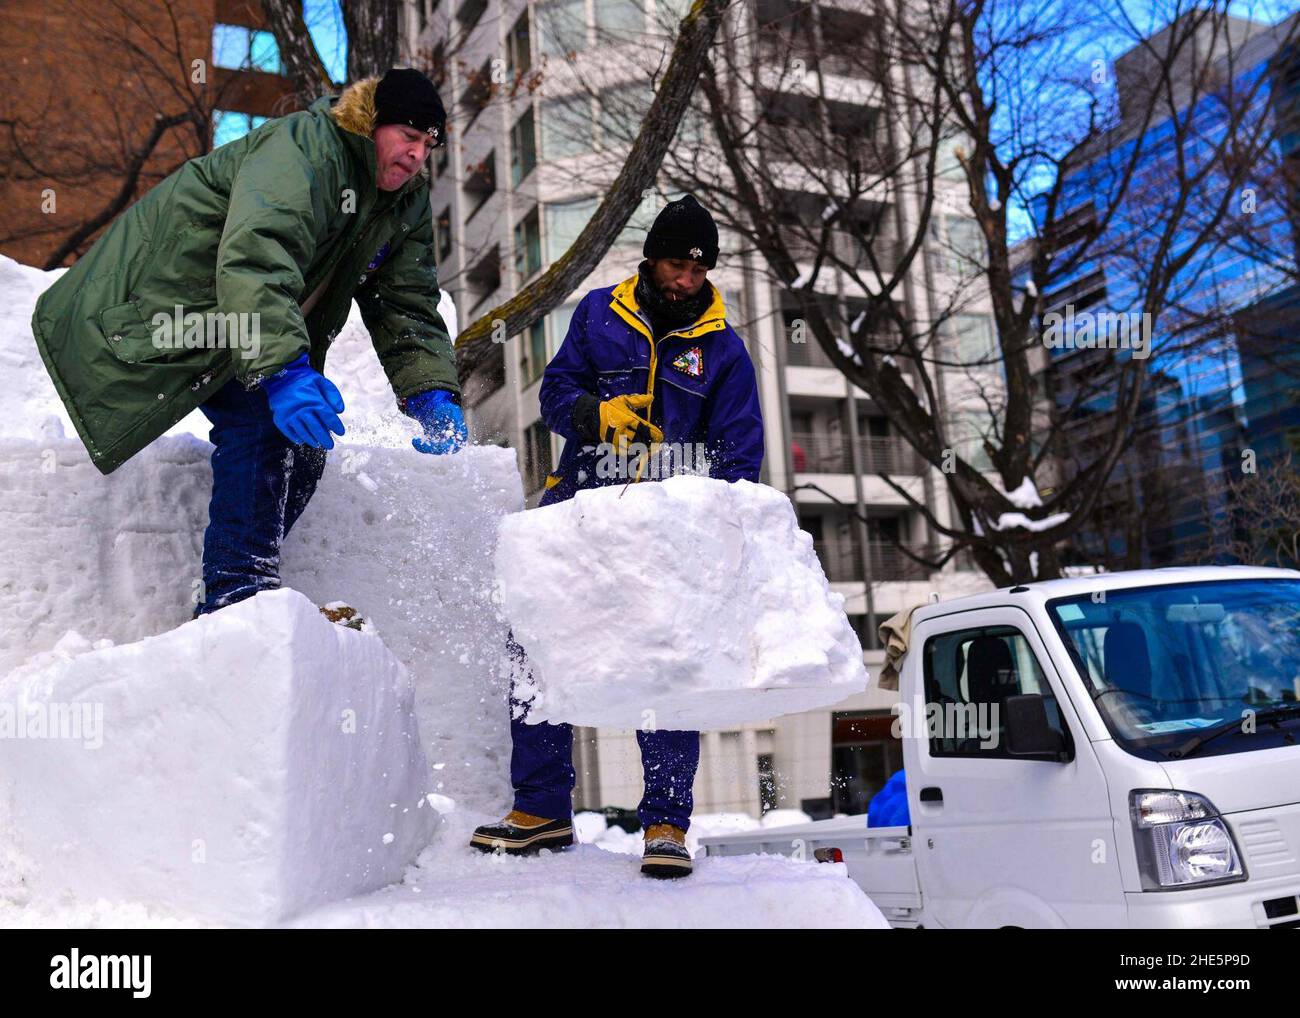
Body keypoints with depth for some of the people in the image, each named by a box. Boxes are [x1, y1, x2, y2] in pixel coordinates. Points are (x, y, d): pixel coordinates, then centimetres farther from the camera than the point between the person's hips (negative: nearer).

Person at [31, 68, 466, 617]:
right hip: (167, 299, -9)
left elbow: (409, 305, 0)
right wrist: (283, 368, -53)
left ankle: (234, 590, 9)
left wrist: (433, 393, -18)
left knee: (304, 438, 0)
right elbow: (255, 259, -40)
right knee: (259, 420, -25)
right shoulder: (304, 146, -25)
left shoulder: (409, 204, 3)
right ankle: (237, 586, -22)